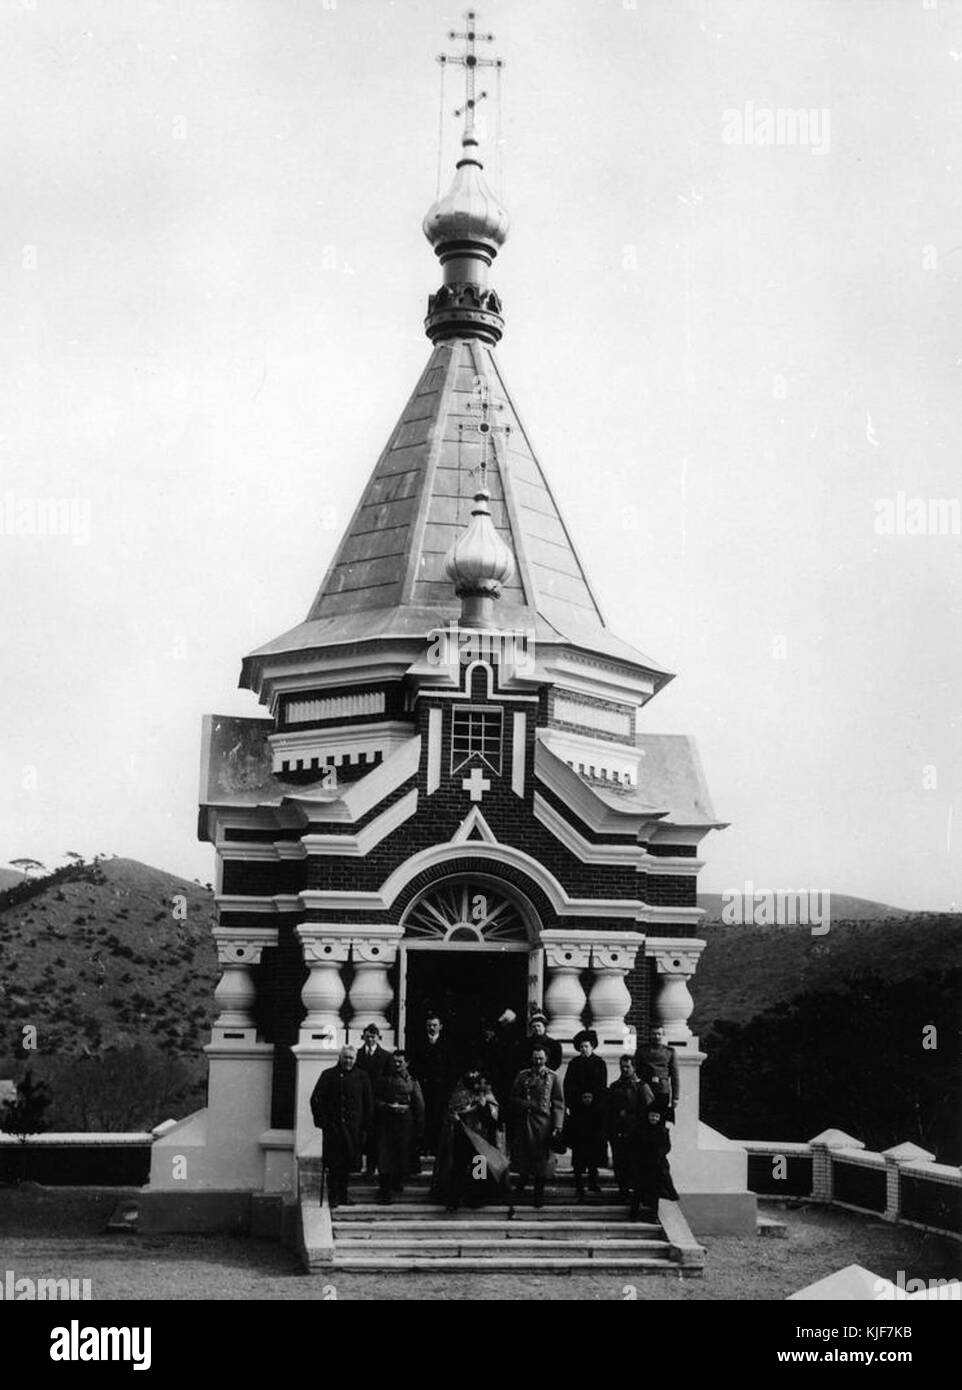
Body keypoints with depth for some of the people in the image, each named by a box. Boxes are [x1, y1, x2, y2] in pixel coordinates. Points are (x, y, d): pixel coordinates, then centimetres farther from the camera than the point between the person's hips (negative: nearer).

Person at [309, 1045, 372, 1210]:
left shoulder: (361, 1078, 8)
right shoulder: (328, 1075, 3)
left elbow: (368, 1104, 10)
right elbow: (316, 1099, 2)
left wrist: (365, 1127, 3)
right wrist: (322, 1121, -6)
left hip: (353, 1128, 2)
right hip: (332, 1126, -2)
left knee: (347, 1164, 4)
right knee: (334, 1163, -5)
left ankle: (342, 1195, 14)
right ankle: (334, 1197, 1)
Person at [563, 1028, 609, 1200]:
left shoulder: (599, 1063, 8)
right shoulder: (574, 1064, 7)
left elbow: (603, 1086, 3)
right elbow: (568, 1085, 1)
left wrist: (593, 1096, -13)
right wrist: (581, 1096, -13)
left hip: (597, 1110, 1)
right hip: (578, 1110, -1)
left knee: (595, 1144, 0)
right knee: (579, 1146, -6)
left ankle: (593, 1176, 14)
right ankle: (579, 1184, -4)